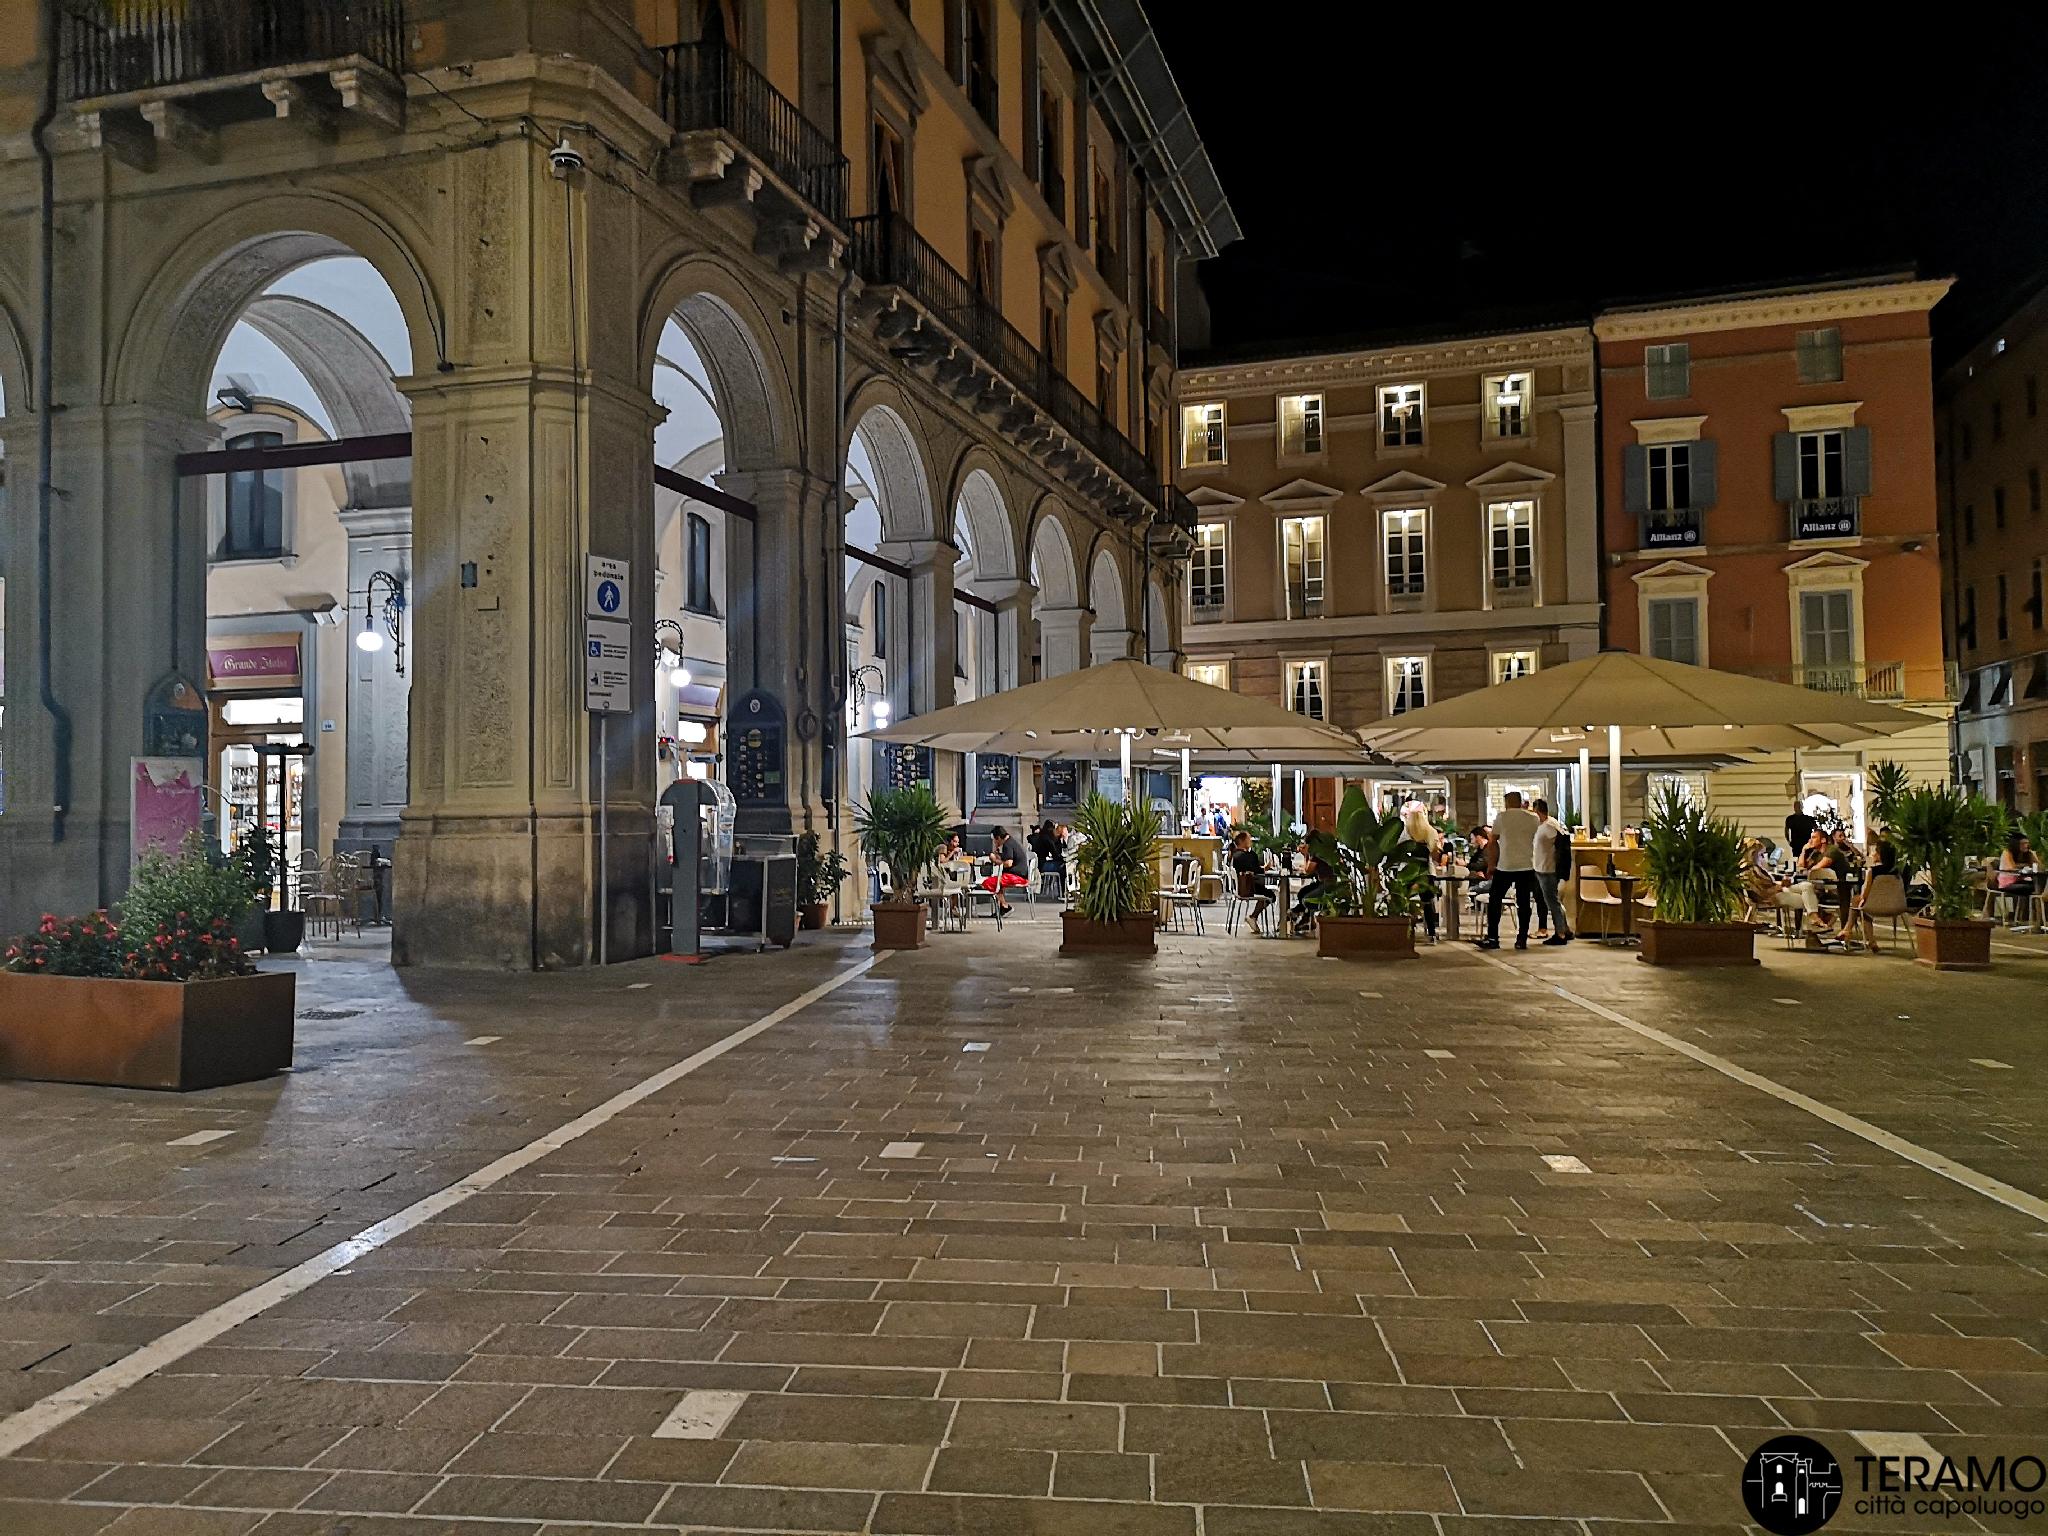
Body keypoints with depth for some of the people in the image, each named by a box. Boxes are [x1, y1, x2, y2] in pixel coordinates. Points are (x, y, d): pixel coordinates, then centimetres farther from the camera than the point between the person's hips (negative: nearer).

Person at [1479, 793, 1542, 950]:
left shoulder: (1501, 817, -4)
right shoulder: (1532, 819, 4)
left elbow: (1493, 842, -3)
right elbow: (1534, 843, 11)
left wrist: (1492, 865, 4)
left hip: (1505, 867, -3)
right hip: (1526, 867, 3)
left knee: (1494, 902, 6)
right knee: (1523, 903, 6)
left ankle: (1492, 938, 3)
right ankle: (1522, 939, 6)